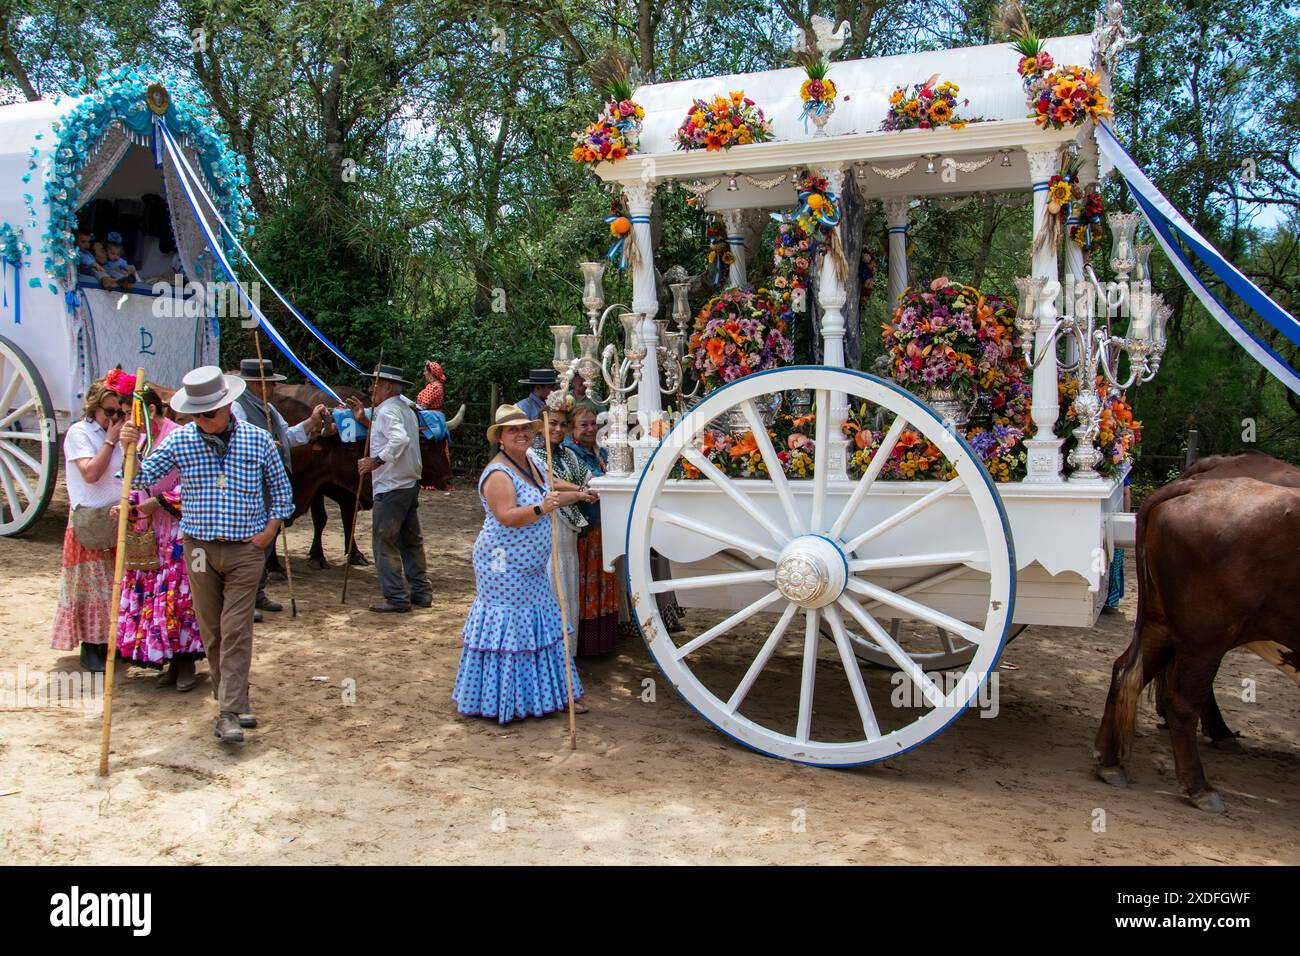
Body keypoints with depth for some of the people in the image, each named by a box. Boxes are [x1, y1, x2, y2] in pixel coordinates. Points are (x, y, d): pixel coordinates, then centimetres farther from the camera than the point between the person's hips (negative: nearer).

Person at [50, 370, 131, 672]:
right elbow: (91, 473, -18)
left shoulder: (118, 433, 11)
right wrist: (110, 440, -14)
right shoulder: (79, 432, -6)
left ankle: (108, 641, 19)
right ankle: (90, 648, 7)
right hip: (90, 520, -6)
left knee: (114, 584, 9)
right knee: (91, 585, -1)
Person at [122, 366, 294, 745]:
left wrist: (269, 530, -2)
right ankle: (235, 697, 30)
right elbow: (142, 478, -2)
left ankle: (230, 712, -3)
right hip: (199, 548, 2)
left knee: (236, 630, -6)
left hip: (246, 549, -2)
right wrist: (130, 449, -19)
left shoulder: (257, 440, -2)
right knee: (210, 631, 11)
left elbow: (281, 491, 7)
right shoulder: (180, 440, 0)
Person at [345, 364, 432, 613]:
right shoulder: (406, 409, 16)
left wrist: (375, 461, -30)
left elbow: (400, 439, -31)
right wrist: (364, 420, 22)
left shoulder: (387, 411, -14)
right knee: (411, 540, 15)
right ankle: (421, 592, 21)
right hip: (410, 483, 10)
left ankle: (396, 598, -3)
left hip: (390, 488, -10)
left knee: (384, 541, -4)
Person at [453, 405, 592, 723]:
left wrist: (578, 495, 28)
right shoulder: (498, 474, -17)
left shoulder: (530, 465, 11)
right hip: (504, 566, -10)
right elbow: (507, 516, -28)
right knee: (508, 626, -3)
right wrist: (541, 509, -39)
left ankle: (553, 693, 24)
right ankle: (502, 700, 9)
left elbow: (542, 497, 28)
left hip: (531, 567, 10)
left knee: (541, 624, 14)